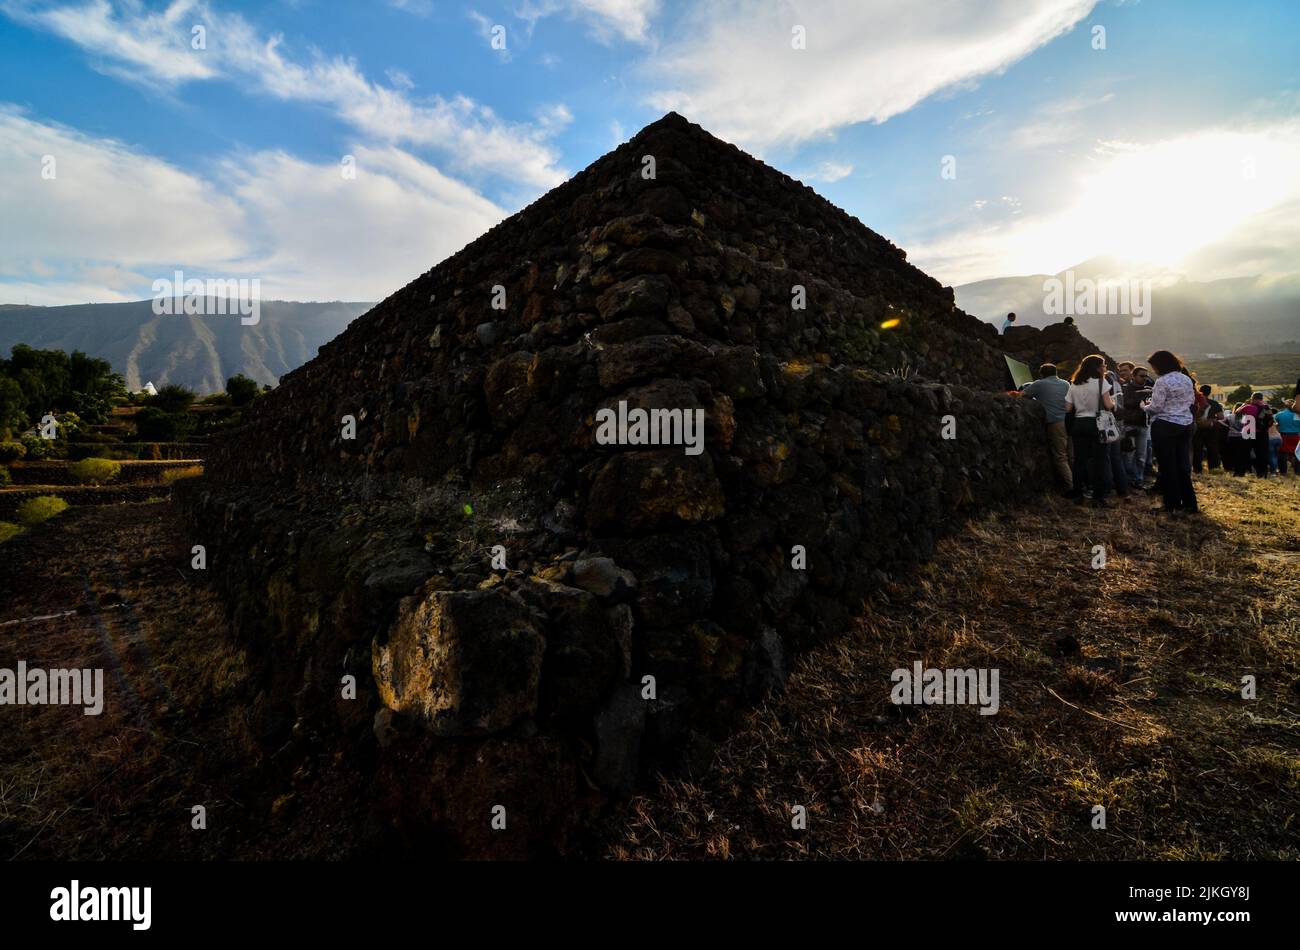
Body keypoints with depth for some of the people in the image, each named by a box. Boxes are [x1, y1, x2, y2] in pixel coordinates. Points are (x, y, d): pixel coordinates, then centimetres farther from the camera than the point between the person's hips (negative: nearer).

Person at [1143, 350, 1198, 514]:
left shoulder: (1162, 381, -15)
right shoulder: (1186, 379, 8)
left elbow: (1156, 407, -15)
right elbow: (1192, 400, 16)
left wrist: (1146, 405, 5)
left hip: (1165, 426, -7)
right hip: (1185, 424, 7)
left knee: (1168, 465, 0)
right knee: (1183, 464, 12)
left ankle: (1173, 504, 5)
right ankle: (1189, 503, 16)